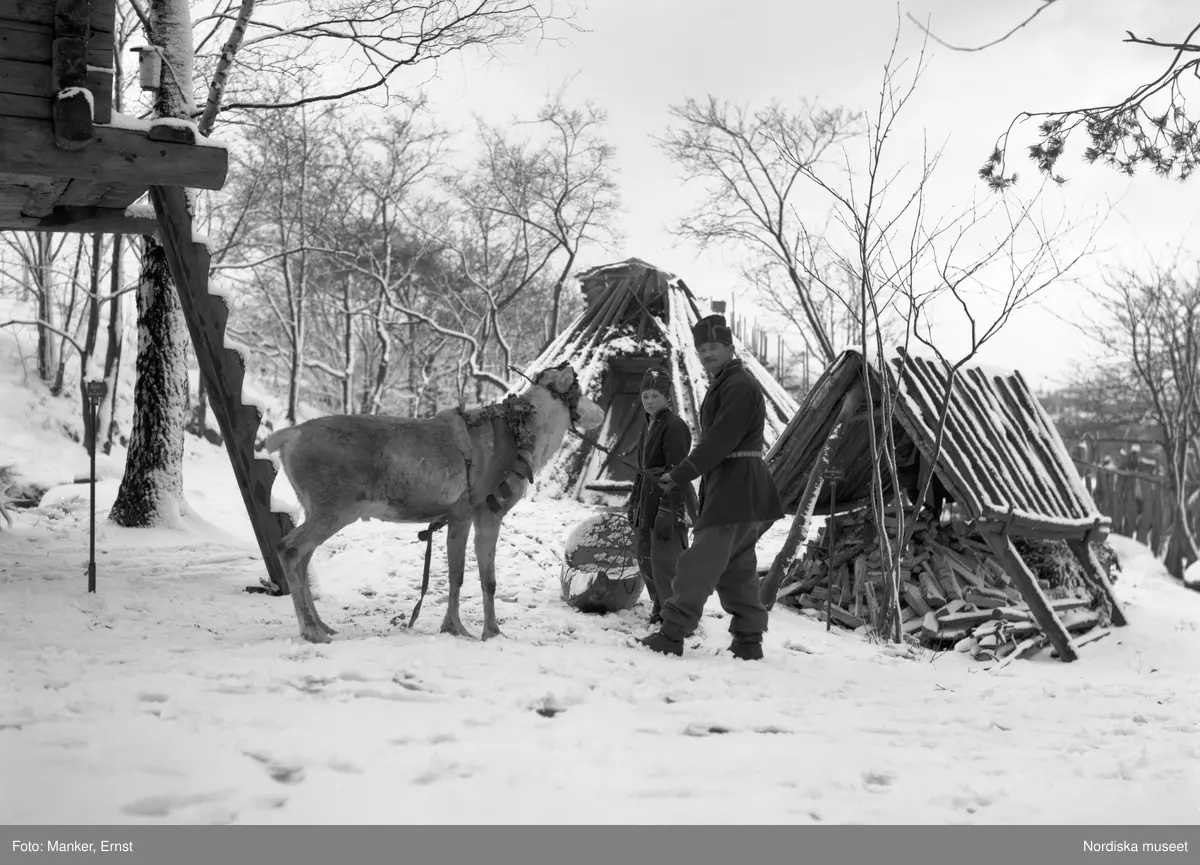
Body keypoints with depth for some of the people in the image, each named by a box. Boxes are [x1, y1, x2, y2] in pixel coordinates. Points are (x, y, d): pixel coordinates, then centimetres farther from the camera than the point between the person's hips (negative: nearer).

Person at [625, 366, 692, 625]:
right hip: (648, 497, 10)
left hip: (669, 498, -9)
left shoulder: (674, 426, -15)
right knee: (646, 560, 16)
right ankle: (660, 607, 31)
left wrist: (667, 512, -24)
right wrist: (635, 501, 20)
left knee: (664, 562, -10)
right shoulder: (648, 426, 15)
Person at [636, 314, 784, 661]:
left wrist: (680, 475, -18)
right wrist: (680, 475, 12)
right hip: (734, 489, 11)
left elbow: (719, 440, -21)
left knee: (700, 563, -9)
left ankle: (672, 635, -6)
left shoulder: (739, 386, -14)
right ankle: (748, 641, 18)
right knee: (737, 569, 13)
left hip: (735, 486, -11)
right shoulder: (723, 384, 19)